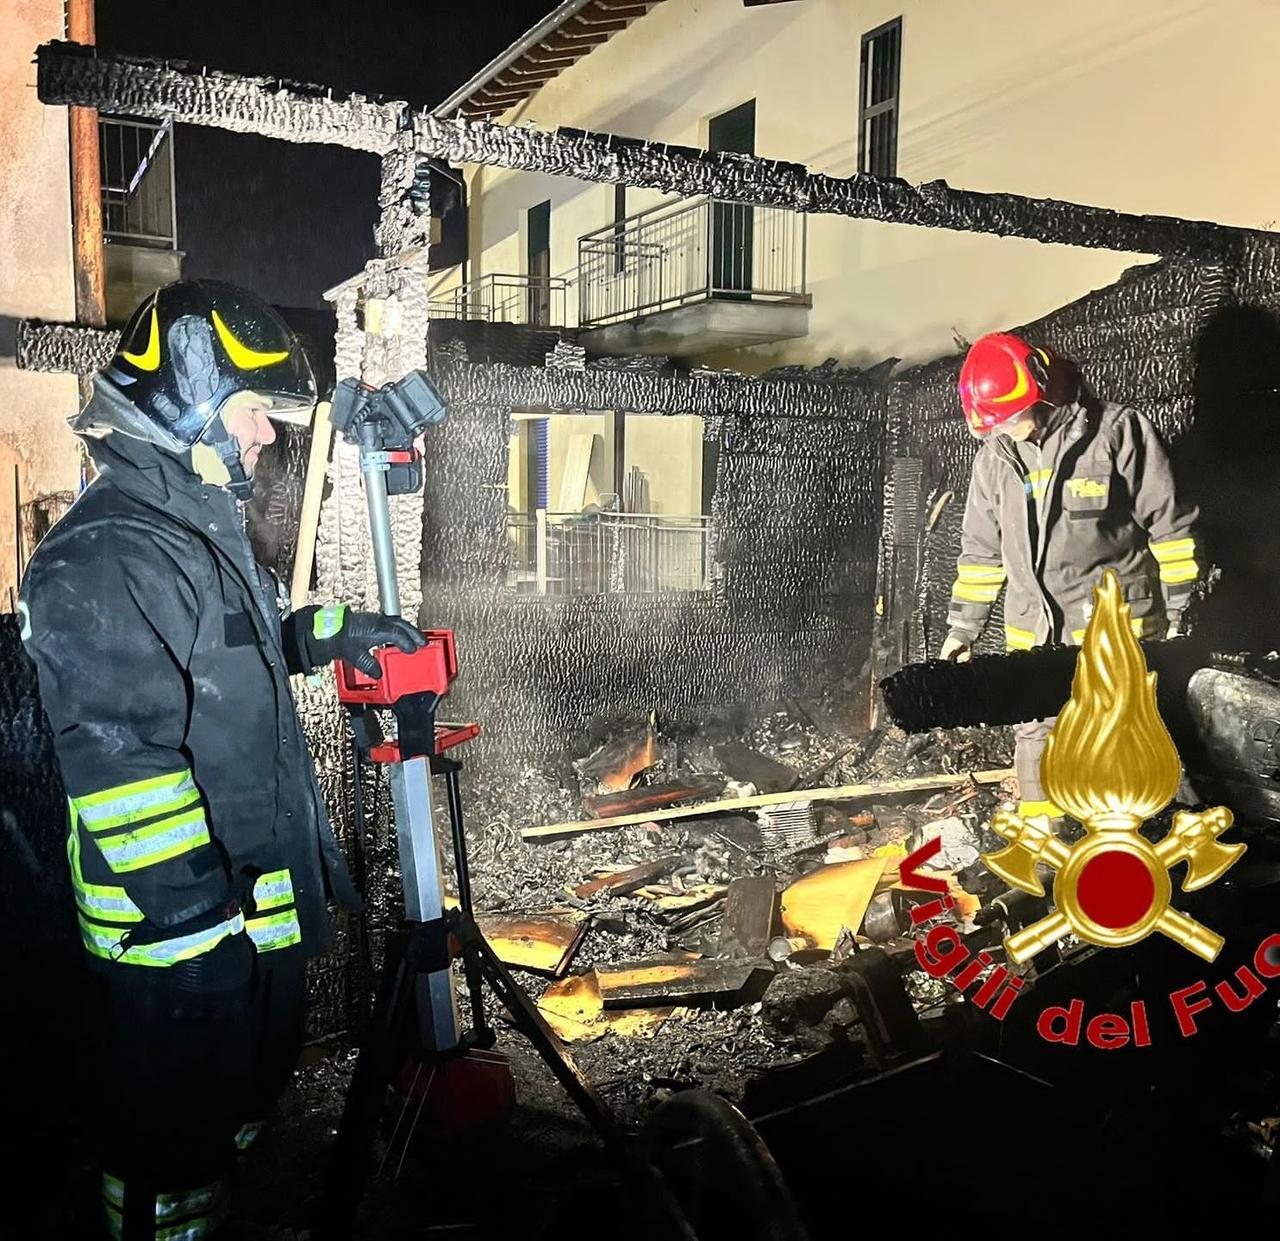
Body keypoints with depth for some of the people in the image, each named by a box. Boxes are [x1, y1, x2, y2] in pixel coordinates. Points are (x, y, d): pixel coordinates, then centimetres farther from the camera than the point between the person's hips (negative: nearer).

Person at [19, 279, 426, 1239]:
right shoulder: (107, 558, -24)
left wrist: (331, 631, 13)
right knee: (174, 1155, 11)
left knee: (251, 1094, 28)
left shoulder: (205, 528, 10)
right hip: (181, 945, -10)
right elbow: (121, 772, -29)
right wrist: (200, 923, -28)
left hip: (258, 905, 10)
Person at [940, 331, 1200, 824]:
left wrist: (1173, 606, -2)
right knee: (1034, 730, 8)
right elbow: (981, 547, 12)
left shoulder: (1119, 432, -11)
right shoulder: (996, 455, 4)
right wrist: (963, 626, 12)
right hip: (1033, 627, 4)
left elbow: (1169, 525, -4)